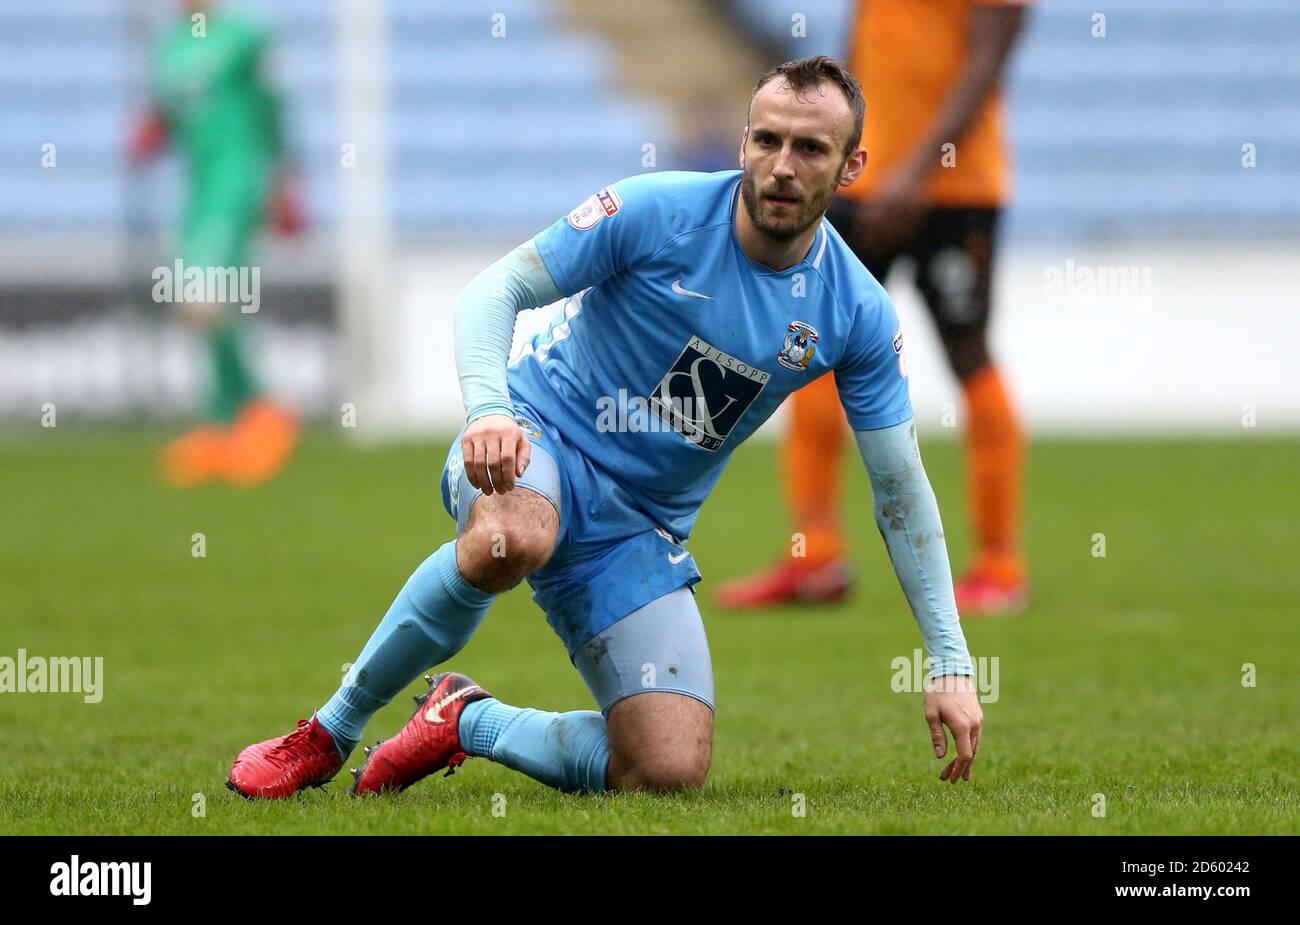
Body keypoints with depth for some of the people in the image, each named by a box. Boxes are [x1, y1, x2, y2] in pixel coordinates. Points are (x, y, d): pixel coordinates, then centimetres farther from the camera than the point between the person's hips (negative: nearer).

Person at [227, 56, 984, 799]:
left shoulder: (856, 313, -4)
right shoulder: (658, 212, -14)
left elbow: (902, 493, 3)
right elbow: (496, 289, -12)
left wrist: (950, 662, 0)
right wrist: (488, 408, -33)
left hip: (638, 530, 4)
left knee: (672, 772, -14)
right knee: (512, 536, -42)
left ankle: (468, 722, 12)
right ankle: (330, 732, -23)